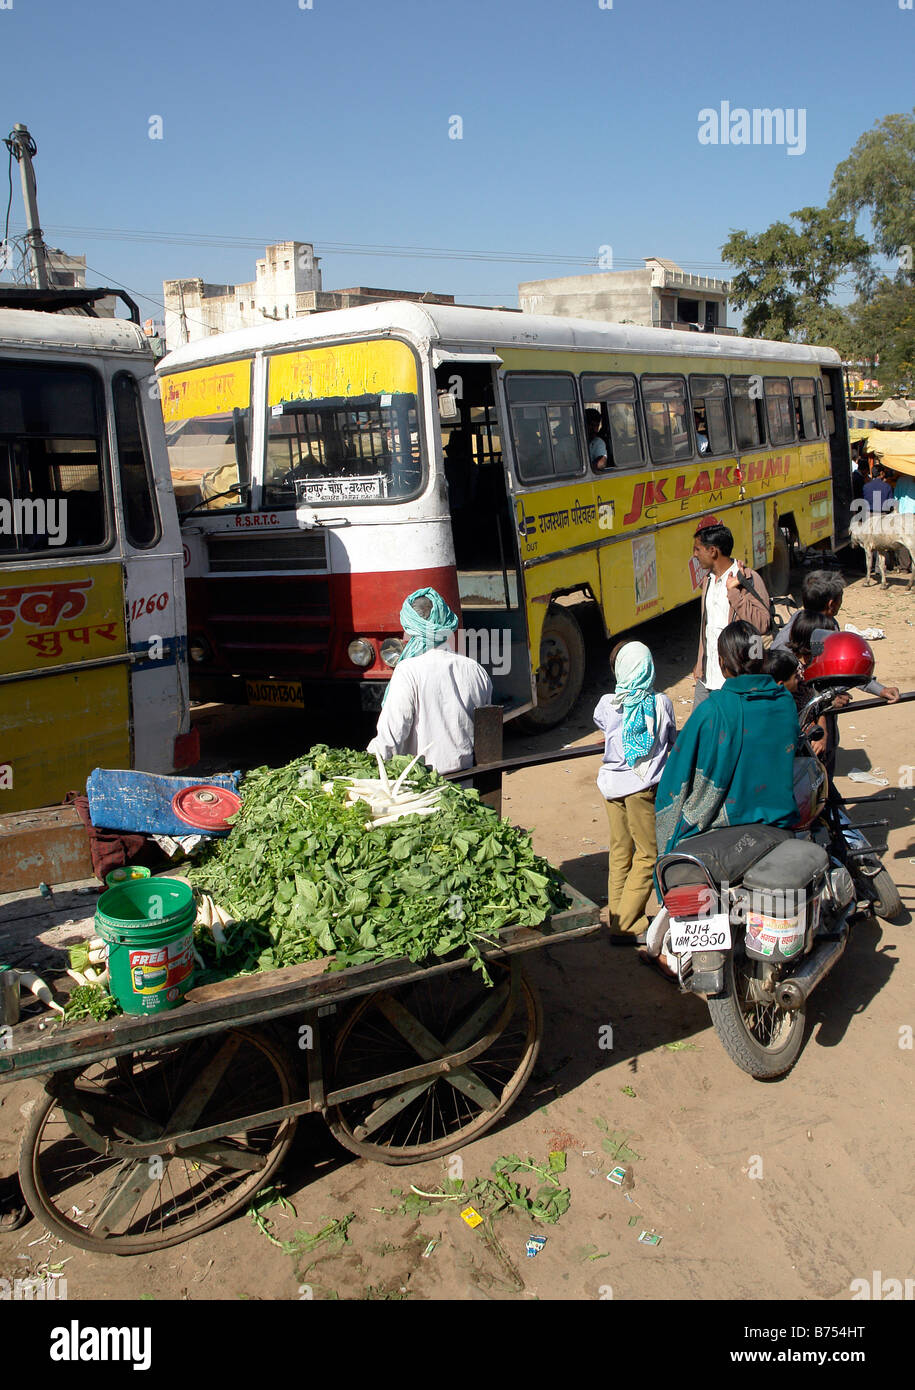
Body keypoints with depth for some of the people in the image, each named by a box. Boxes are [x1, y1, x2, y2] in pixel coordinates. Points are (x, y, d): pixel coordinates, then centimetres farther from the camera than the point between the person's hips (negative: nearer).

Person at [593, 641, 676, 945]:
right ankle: (625, 925, 3)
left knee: (620, 851, 17)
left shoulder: (607, 704, -6)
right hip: (642, 786, -3)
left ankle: (615, 916, 25)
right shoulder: (661, 704, -9)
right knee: (648, 855, 6)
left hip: (612, 783, 3)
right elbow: (674, 741, 6)